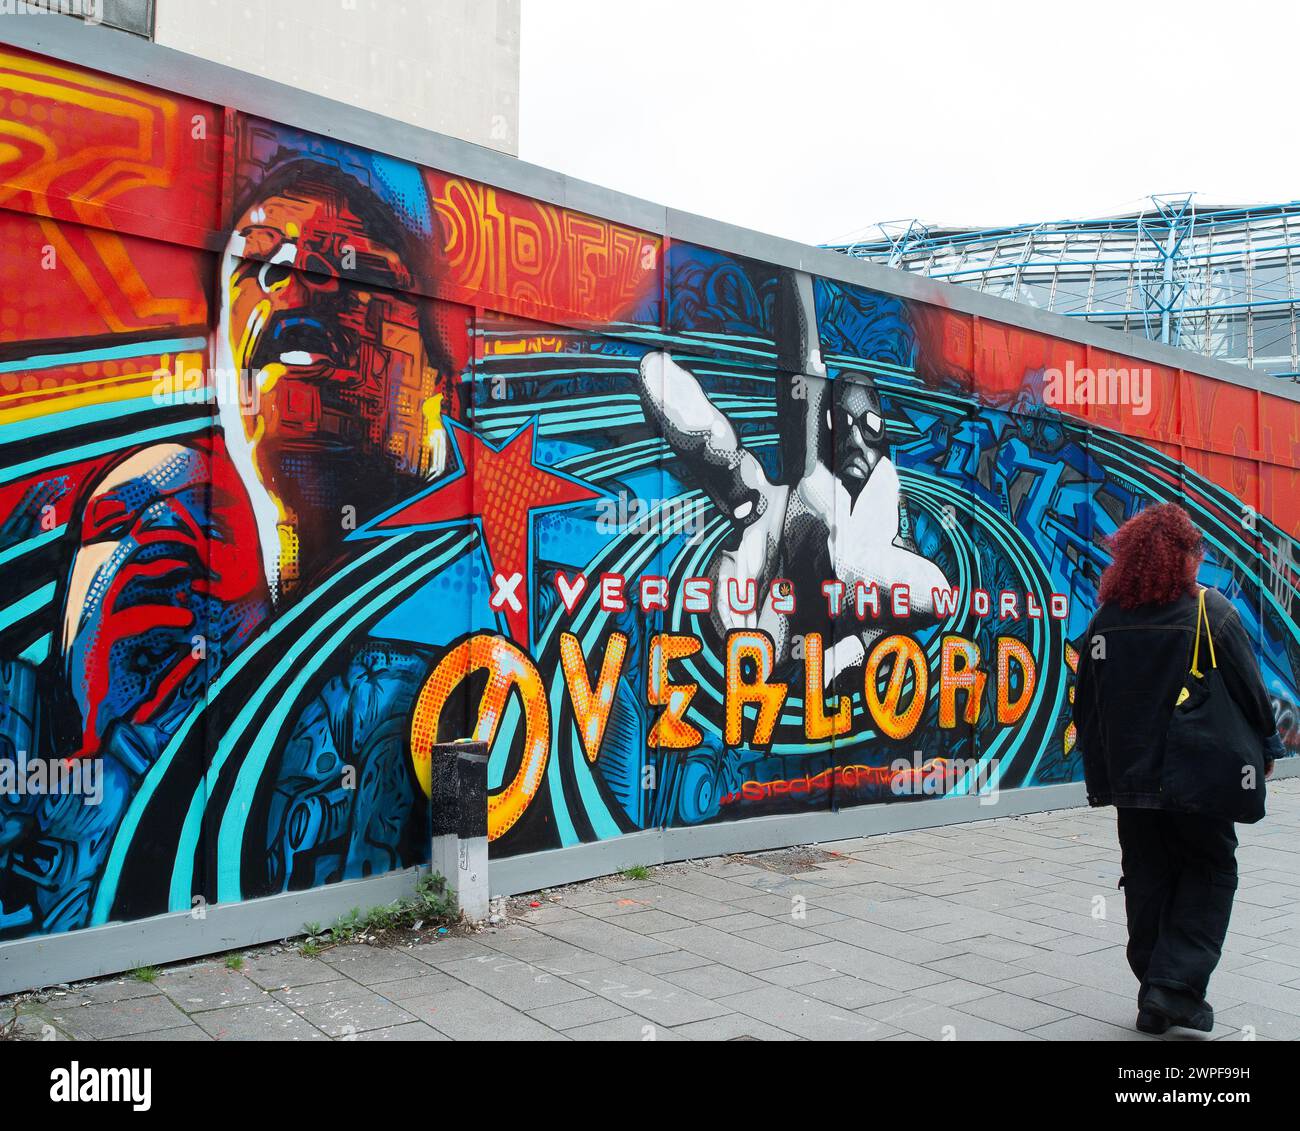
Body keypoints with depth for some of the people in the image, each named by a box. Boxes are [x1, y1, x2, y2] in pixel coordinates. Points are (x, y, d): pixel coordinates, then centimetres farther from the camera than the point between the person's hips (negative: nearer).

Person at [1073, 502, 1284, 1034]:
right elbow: (1250, 690, -5)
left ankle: (1155, 998, 20)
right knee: (1209, 875, 12)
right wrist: (1266, 747, 12)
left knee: (1147, 881, 13)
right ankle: (1177, 985, 1)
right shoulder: (1209, 612, -11)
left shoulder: (1106, 620, 1)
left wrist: (1102, 770, 17)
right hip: (1198, 779, -4)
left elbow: (1085, 705, 6)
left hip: (1131, 778, 4)